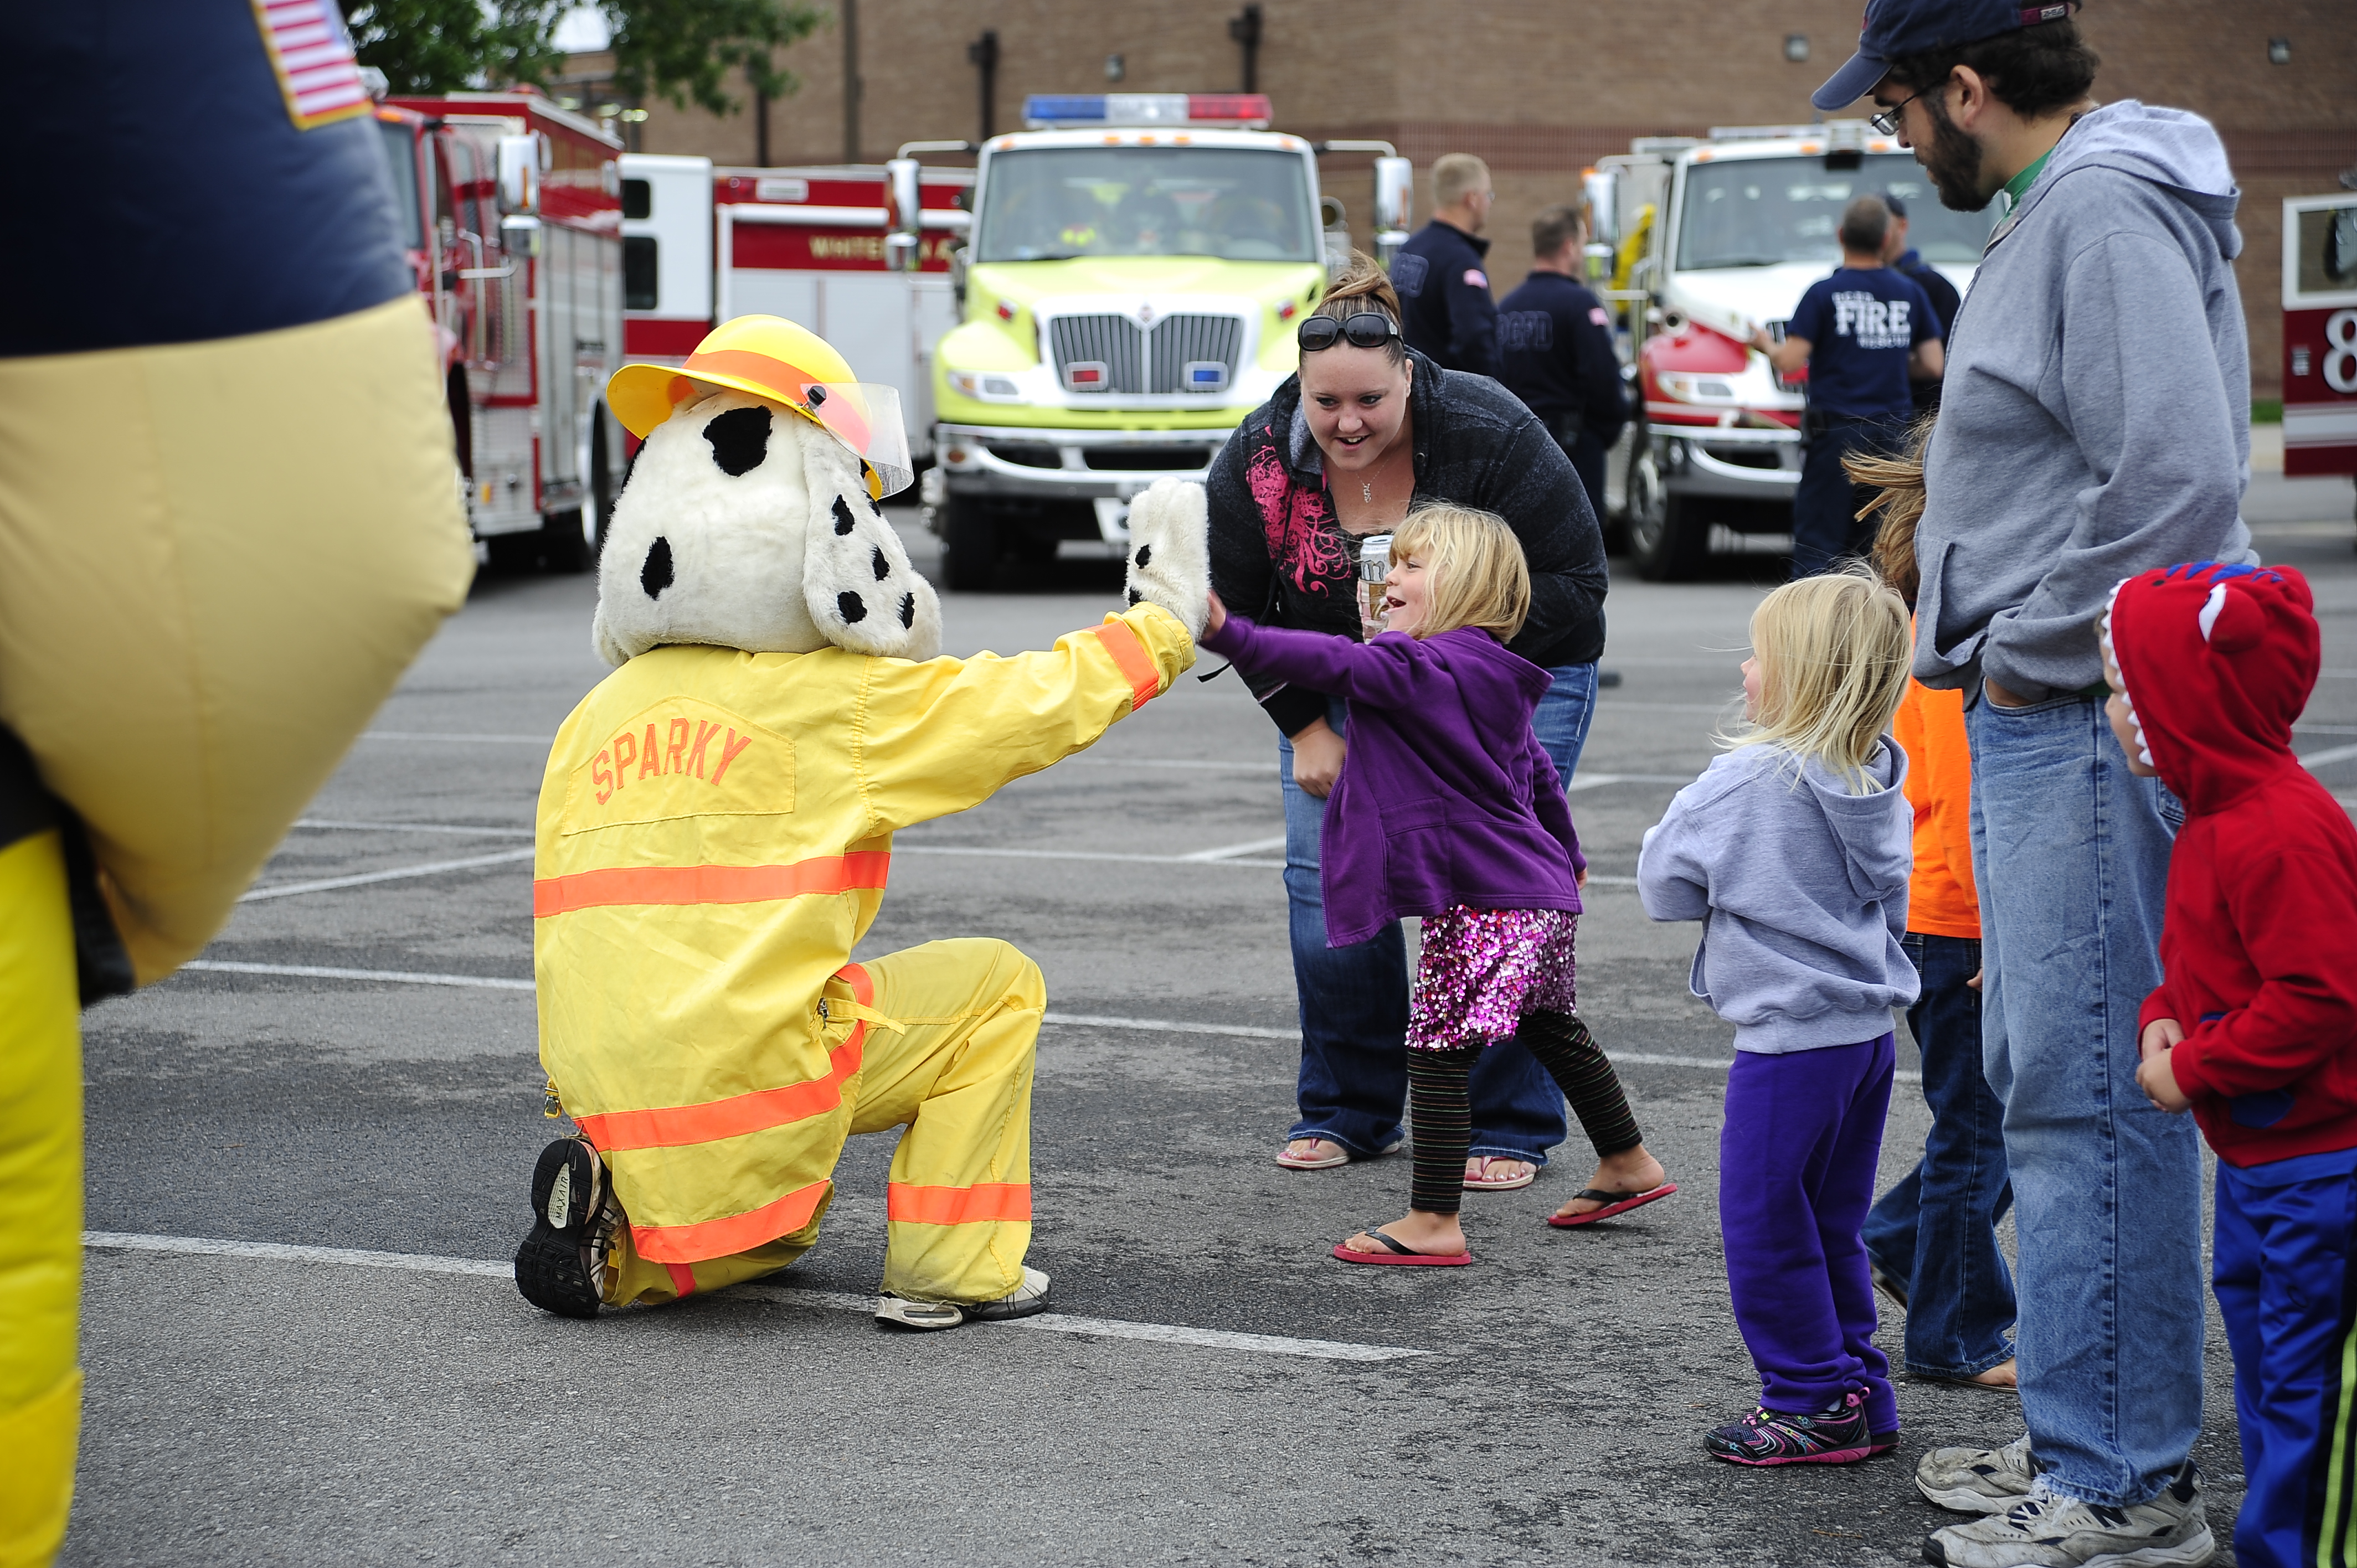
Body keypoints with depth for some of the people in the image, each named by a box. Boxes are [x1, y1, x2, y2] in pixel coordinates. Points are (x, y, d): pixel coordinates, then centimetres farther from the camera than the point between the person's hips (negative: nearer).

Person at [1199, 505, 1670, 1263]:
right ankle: (1628, 1165, 38)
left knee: (1438, 1054, -7)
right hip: (1537, 893, 10)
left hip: (1480, 903, -10)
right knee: (1553, 1030, 25)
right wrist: (1566, 856, 41)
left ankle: (1433, 1222, -7)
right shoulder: (1493, 680, 15)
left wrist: (1229, 635, -39)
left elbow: (1335, 662, -30)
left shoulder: (1427, 668, -15)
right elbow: (1538, 772, 26)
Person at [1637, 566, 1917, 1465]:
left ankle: (1812, 1401, 6)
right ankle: (1861, 1399, 21)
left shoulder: (1749, 782, -17)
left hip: (1789, 1037, -8)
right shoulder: (1876, 784, 5)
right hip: (1868, 1027, 8)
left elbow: (1665, 885, -9)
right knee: (1831, 1228, 17)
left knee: (1764, 1225, 3)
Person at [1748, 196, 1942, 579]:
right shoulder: (1911, 294, 6)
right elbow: (1932, 365, 6)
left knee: (1817, 542, -2)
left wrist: (1766, 344, 10)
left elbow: (1790, 362, -11)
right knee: (1882, 544, 11)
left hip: (1835, 431, -4)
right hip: (1893, 430, 4)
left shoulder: (1824, 293, -6)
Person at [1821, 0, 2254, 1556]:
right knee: (2040, 1074, 16)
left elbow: (2178, 478, -25)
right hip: (2040, 716, 11)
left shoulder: (2108, 209, -15)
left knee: (2092, 1091, -8)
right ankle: (2088, 1433, 27)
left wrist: (2032, 652, -16)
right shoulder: (2051, 208, 17)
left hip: (2092, 724, -11)